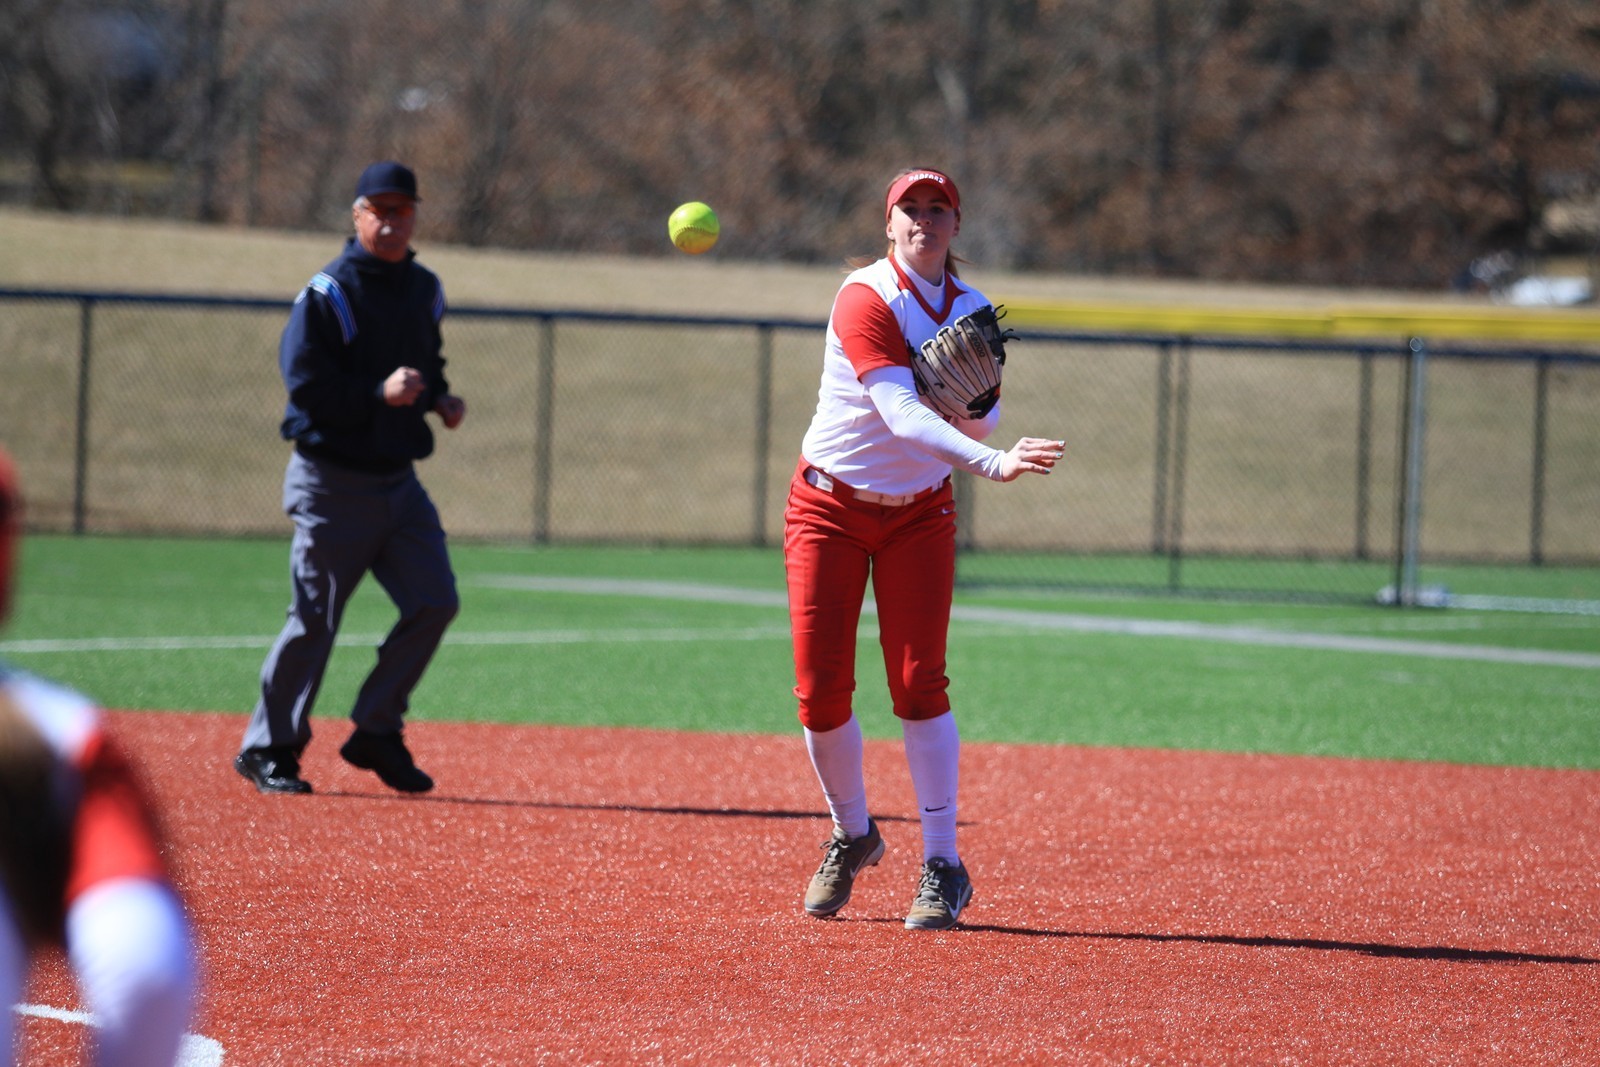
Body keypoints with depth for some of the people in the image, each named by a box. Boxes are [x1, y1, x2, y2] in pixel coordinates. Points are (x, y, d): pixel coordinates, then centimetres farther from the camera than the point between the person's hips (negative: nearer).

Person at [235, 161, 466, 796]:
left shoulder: (424, 290, 12)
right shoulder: (328, 295, -12)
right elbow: (305, 384, -17)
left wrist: (438, 397, 6)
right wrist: (378, 393, -28)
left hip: (399, 479, 7)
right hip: (333, 481, -7)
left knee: (435, 603, -2)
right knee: (315, 619, -4)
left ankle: (377, 733, 12)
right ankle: (267, 749, 9)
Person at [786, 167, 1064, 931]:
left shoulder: (972, 311, 1)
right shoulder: (866, 300, -18)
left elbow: (977, 428, 3)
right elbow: (902, 416, -31)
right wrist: (993, 464, -45)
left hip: (918, 515, 3)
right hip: (829, 509, -3)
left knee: (918, 682, -10)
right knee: (821, 691, -4)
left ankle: (942, 865, -6)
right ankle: (851, 835, 20)